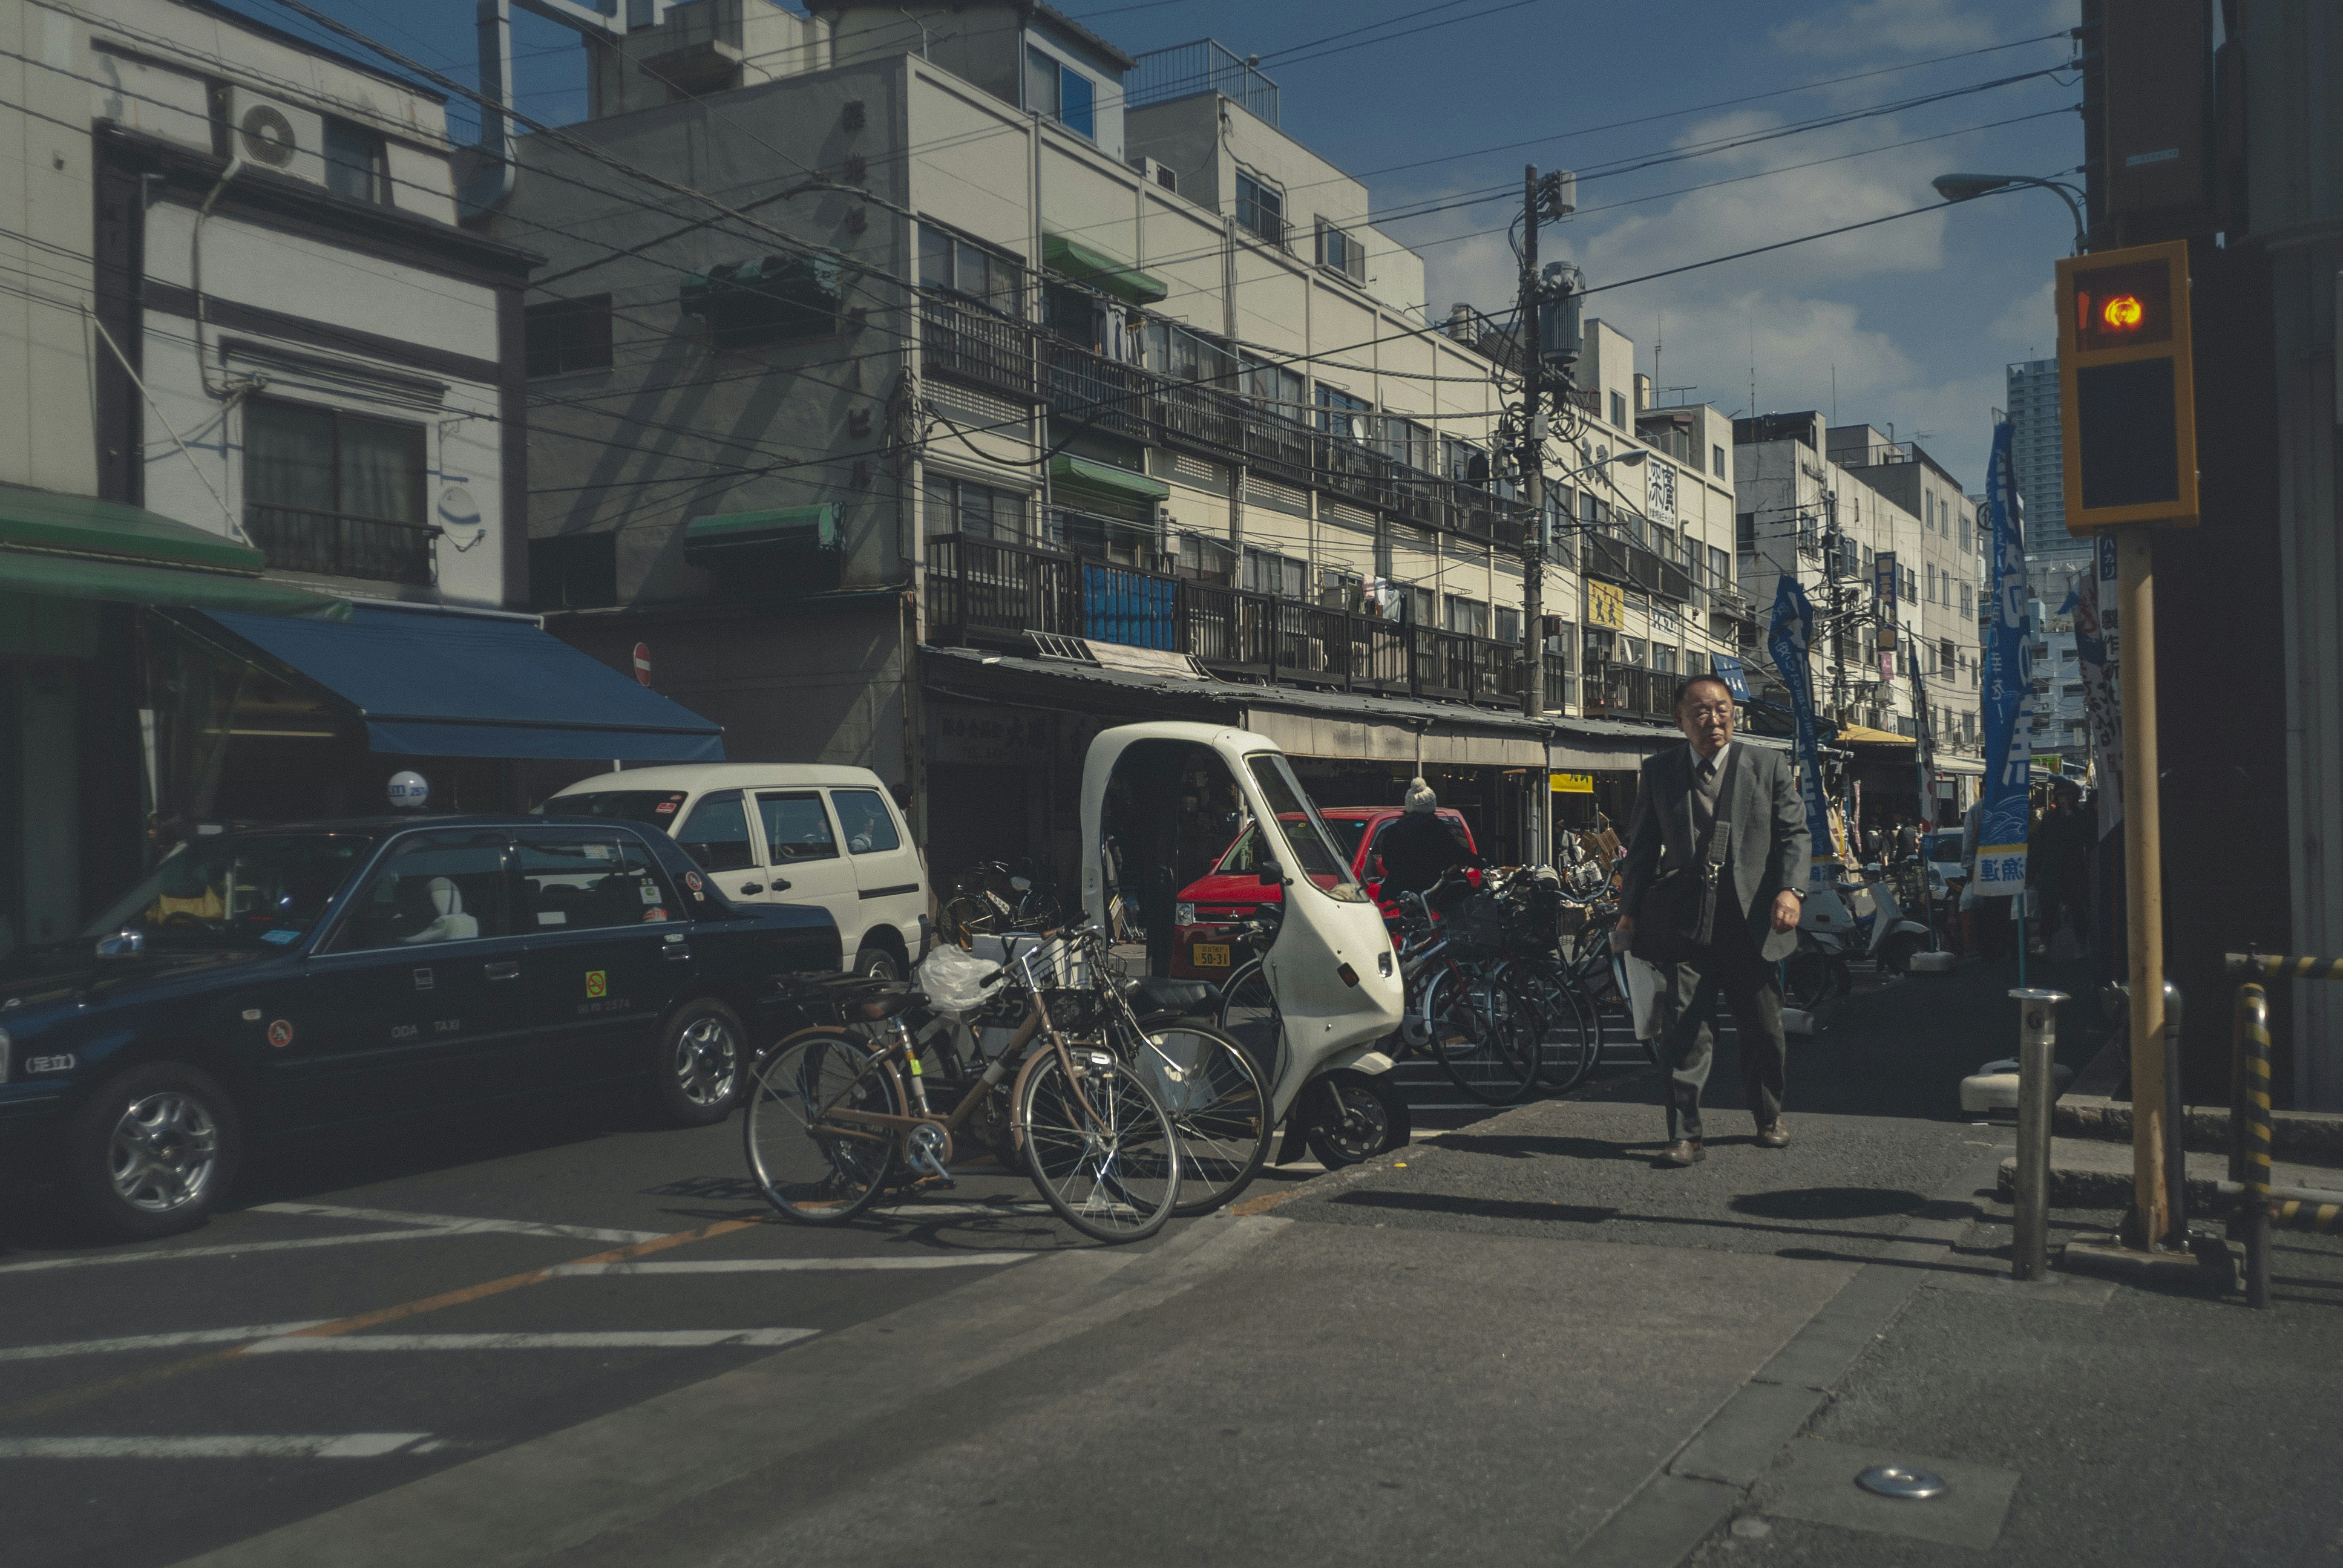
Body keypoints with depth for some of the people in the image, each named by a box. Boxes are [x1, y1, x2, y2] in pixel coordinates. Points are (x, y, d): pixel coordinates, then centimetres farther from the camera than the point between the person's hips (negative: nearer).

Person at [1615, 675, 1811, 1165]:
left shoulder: (1769, 766, 4)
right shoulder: (1658, 772, 5)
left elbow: (1794, 833, 3)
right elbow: (1643, 845, 10)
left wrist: (1790, 890, -14)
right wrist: (1630, 910, 5)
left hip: (1752, 922, 1)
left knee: (1765, 1032, 12)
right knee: (1684, 1030, -8)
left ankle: (1769, 1119, 35)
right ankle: (1685, 1136, -3)